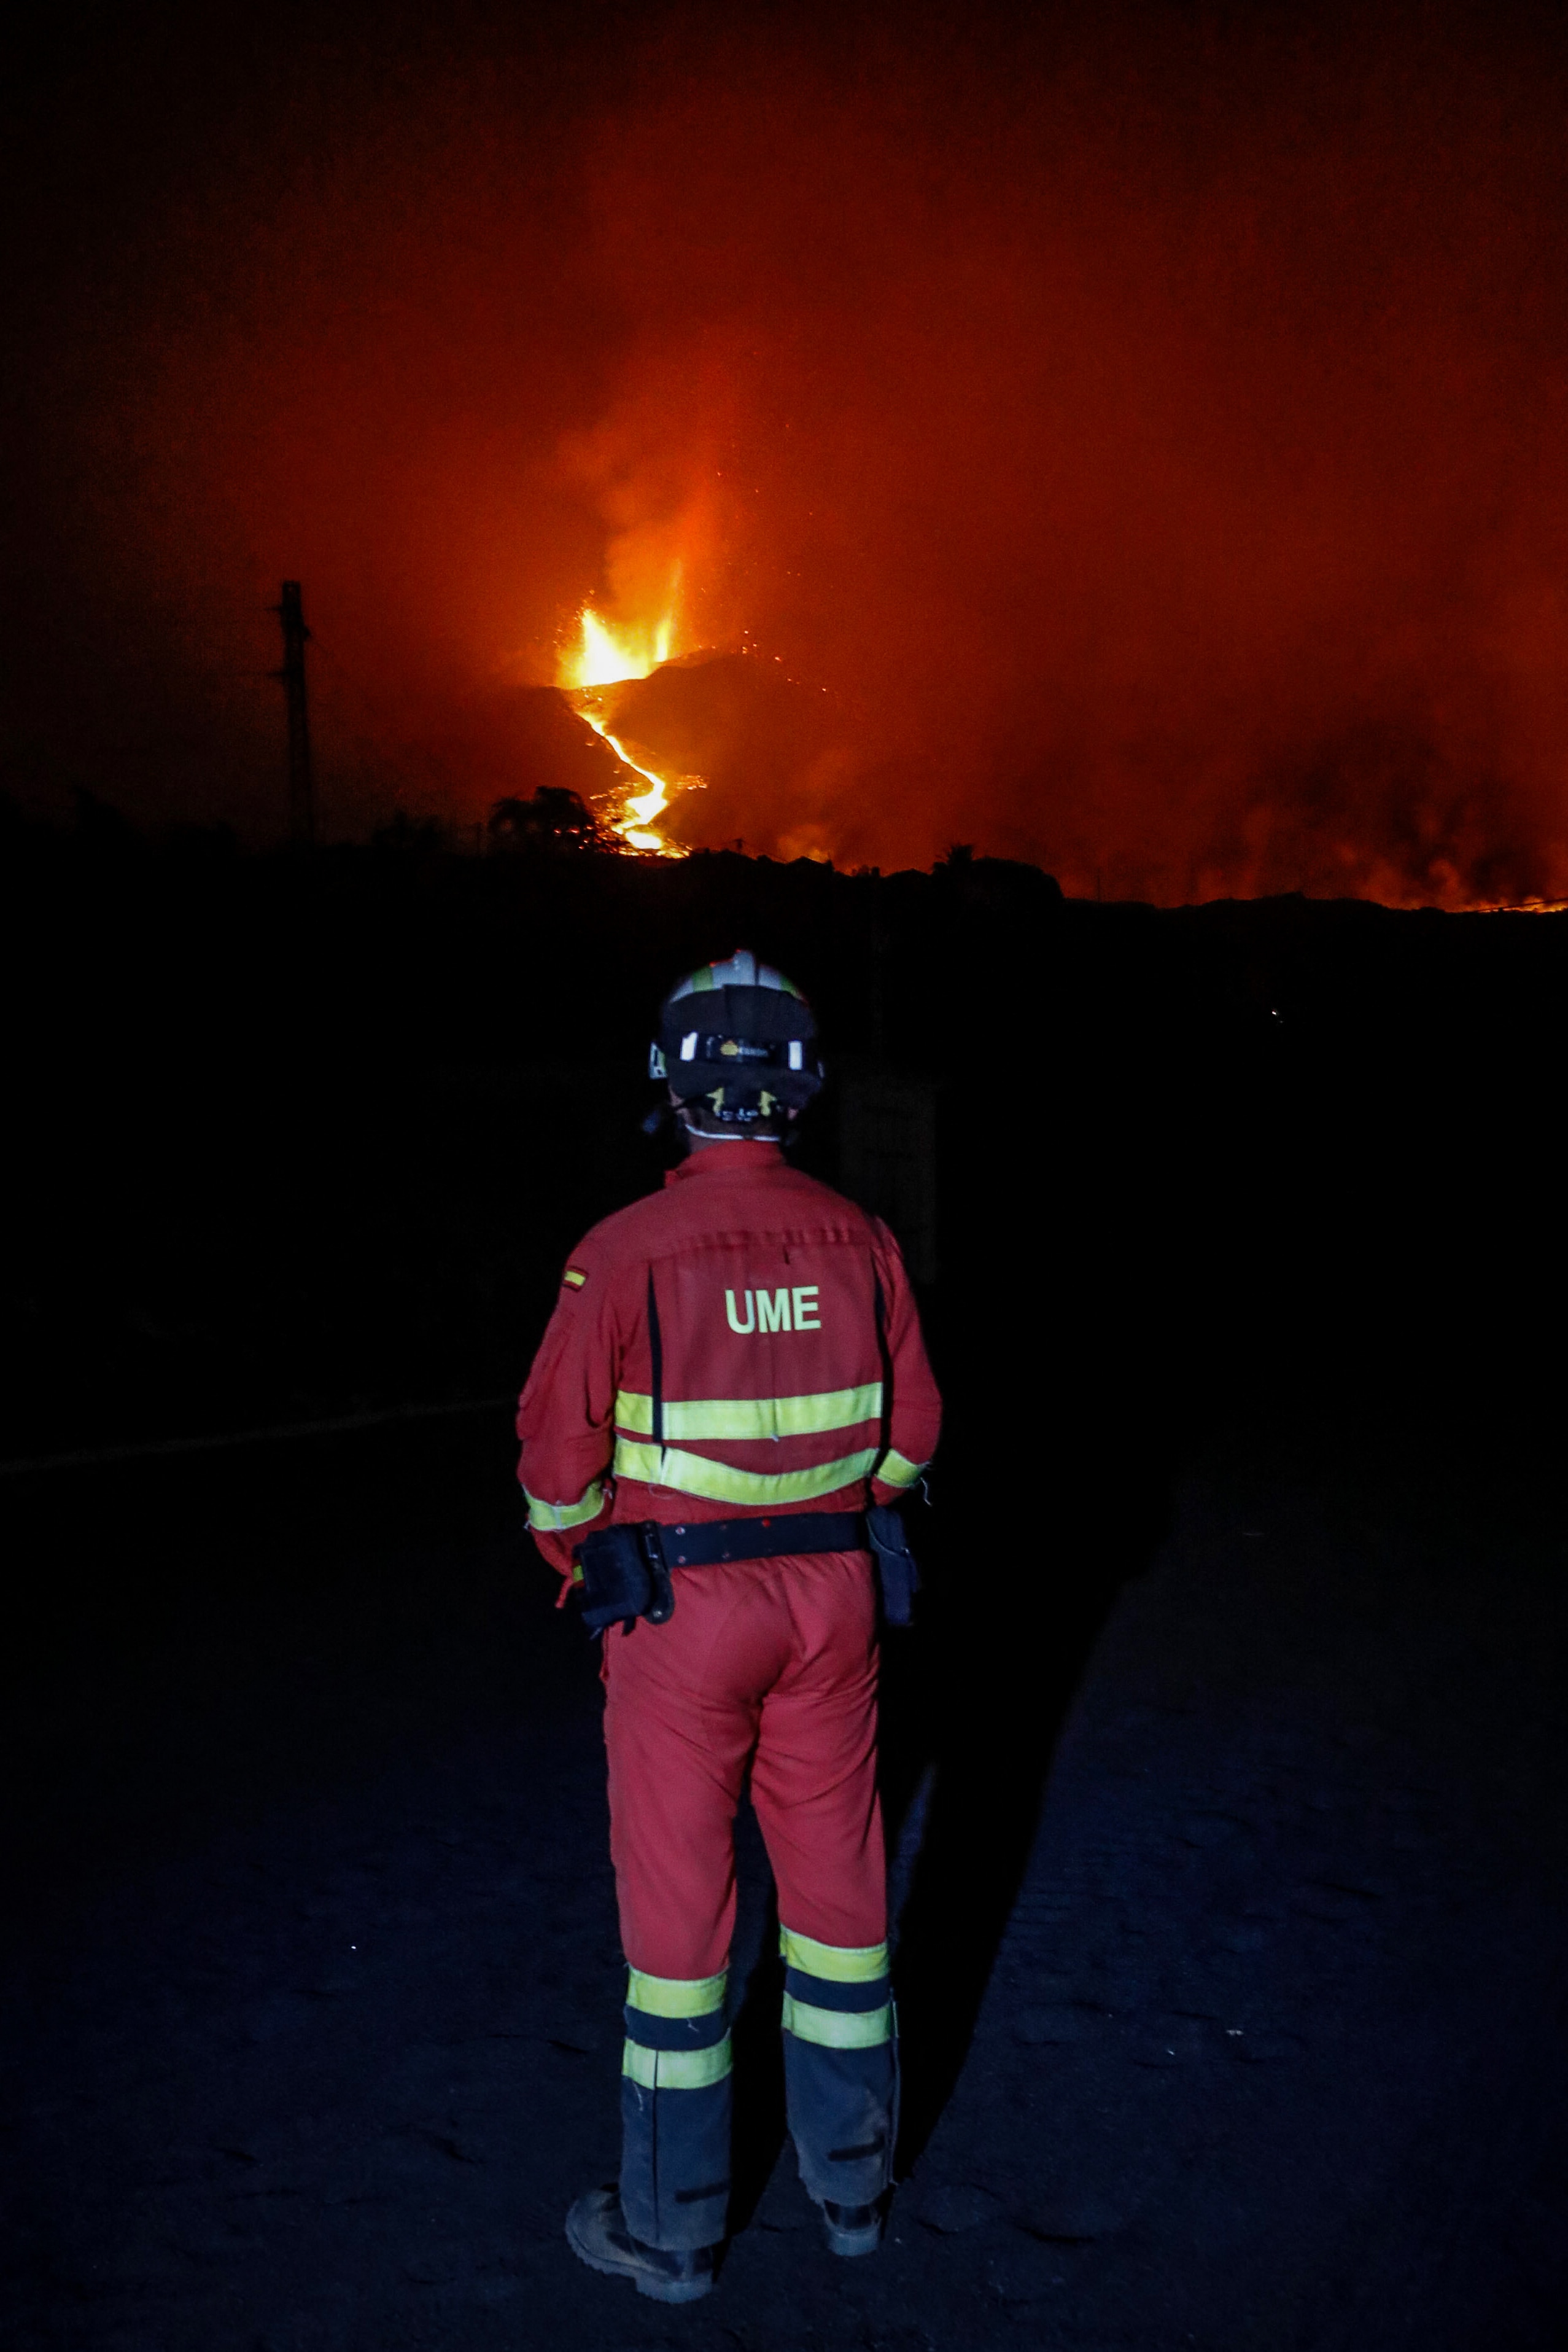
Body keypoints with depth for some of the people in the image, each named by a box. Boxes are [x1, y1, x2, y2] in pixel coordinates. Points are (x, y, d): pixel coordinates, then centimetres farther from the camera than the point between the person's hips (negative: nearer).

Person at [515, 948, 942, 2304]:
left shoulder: (627, 1253, -17)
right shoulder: (859, 1241, -5)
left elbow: (561, 1453, -10)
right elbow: (911, 1427, 5)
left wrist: (581, 1559, 10)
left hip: (680, 1602, -3)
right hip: (832, 1593, 4)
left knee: (679, 1901, 10)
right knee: (838, 1880, 17)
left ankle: (672, 2229, 27)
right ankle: (853, 2182, 35)